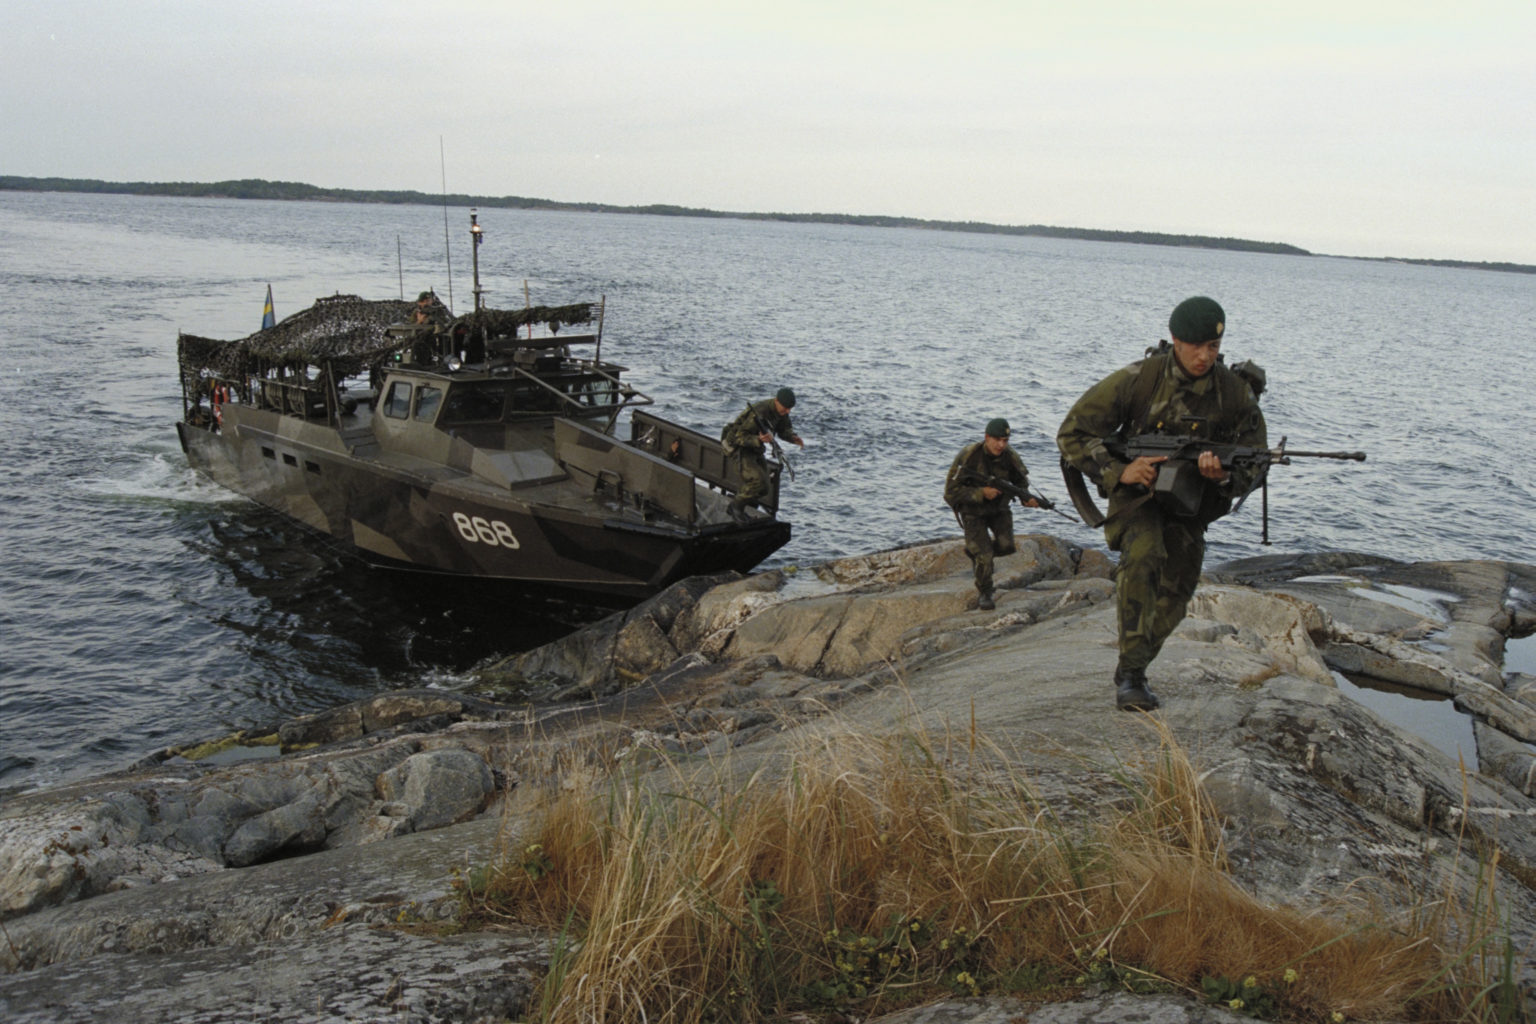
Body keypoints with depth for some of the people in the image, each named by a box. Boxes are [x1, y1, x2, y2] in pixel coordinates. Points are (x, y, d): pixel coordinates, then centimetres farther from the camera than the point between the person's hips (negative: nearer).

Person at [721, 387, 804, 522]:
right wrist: (759, 440, -46)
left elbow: (784, 429, 7)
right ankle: (737, 505, 0)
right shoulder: (758, 413, -33)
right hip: (738, 447, -8)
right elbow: (740, 437, -29)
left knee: (762, 488, 8)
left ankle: (737, 509, 28)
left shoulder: (781, 410, -7)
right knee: (757, 482, -24)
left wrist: (794, 437, -15)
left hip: (754, 448, 8)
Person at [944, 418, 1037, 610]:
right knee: (984, 556, -11)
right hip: (973, 510, -4)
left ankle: (974, 551, 22)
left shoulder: (1010, 456, -17)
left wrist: (1026, 498, -17)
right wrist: (982, 493, -35)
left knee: (1006, 546, -10)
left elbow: (1021, 481, 4)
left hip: (999, 507, 4)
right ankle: (984, 594, 14)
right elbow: (951, 491, -25)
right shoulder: (968, 456, -28)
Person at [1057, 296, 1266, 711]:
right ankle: (1132, 673, -28)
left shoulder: (1237, 395, -12)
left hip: (1189, 504, 4)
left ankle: (1130, 672, 33)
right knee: (1143, 556, -32)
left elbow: (1252, 467, -4)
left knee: (1174, 596, 8)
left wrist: (1223, 476, -28)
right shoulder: (1137, 380, -20)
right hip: (1137, 492, -4)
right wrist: (1118, 470, -26)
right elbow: (1073, 433, -13)